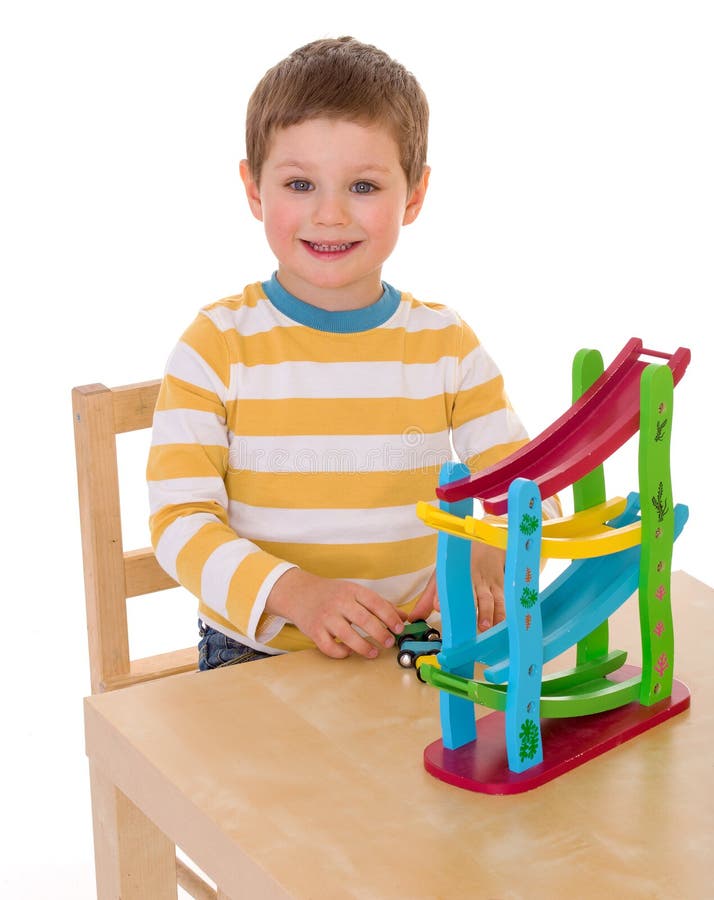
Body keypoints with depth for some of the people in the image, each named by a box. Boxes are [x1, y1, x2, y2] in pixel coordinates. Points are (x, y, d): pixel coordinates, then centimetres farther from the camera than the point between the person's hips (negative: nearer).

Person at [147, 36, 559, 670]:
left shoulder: (447, 344, 4)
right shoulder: (218, 344, -3)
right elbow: (180, 518, -9)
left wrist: (488, 558, -20)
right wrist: (291, 590, -25)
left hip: (410, 647, 2)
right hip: (255, 649, -2)